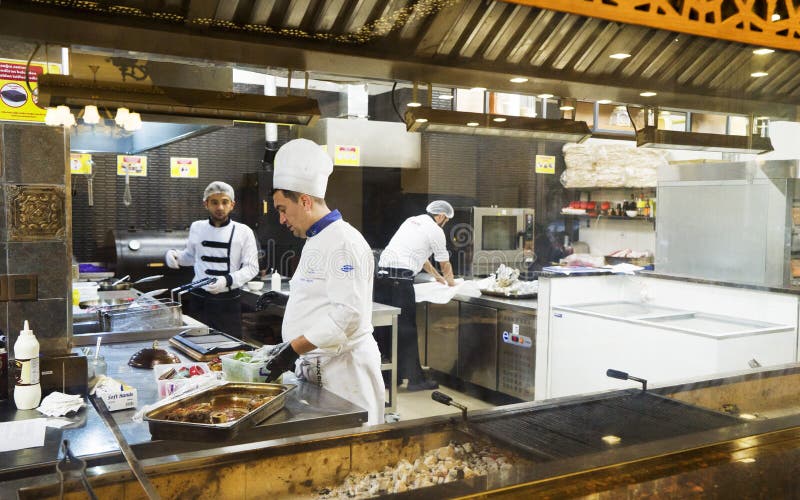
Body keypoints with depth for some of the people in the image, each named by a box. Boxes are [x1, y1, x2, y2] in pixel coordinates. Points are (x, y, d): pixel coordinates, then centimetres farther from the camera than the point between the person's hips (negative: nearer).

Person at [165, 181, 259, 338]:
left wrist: (228, 280, -20)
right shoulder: (197, 228, 7)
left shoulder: (243, 232, -3)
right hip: (199, 300, 3)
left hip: (228, 302, -2)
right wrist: (174, 254, 2)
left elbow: (251, 267, -4)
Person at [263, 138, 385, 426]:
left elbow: (347, 315, -23)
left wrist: (294, 349, -22)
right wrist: (287, 347, 12)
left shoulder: (344, 242, -15)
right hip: (315, 368, 9)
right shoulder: (315, 242, 17)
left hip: (342, 371, -9)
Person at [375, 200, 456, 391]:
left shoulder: (412, 221, 24)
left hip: (381, 274, 8)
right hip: (400, 280, -8)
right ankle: (415, 379, 5)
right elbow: (445, 264, 13)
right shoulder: (436, 231, 2)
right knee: (407, 329, -2)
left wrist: (436, 275, 49)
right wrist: (450, 282, 34)